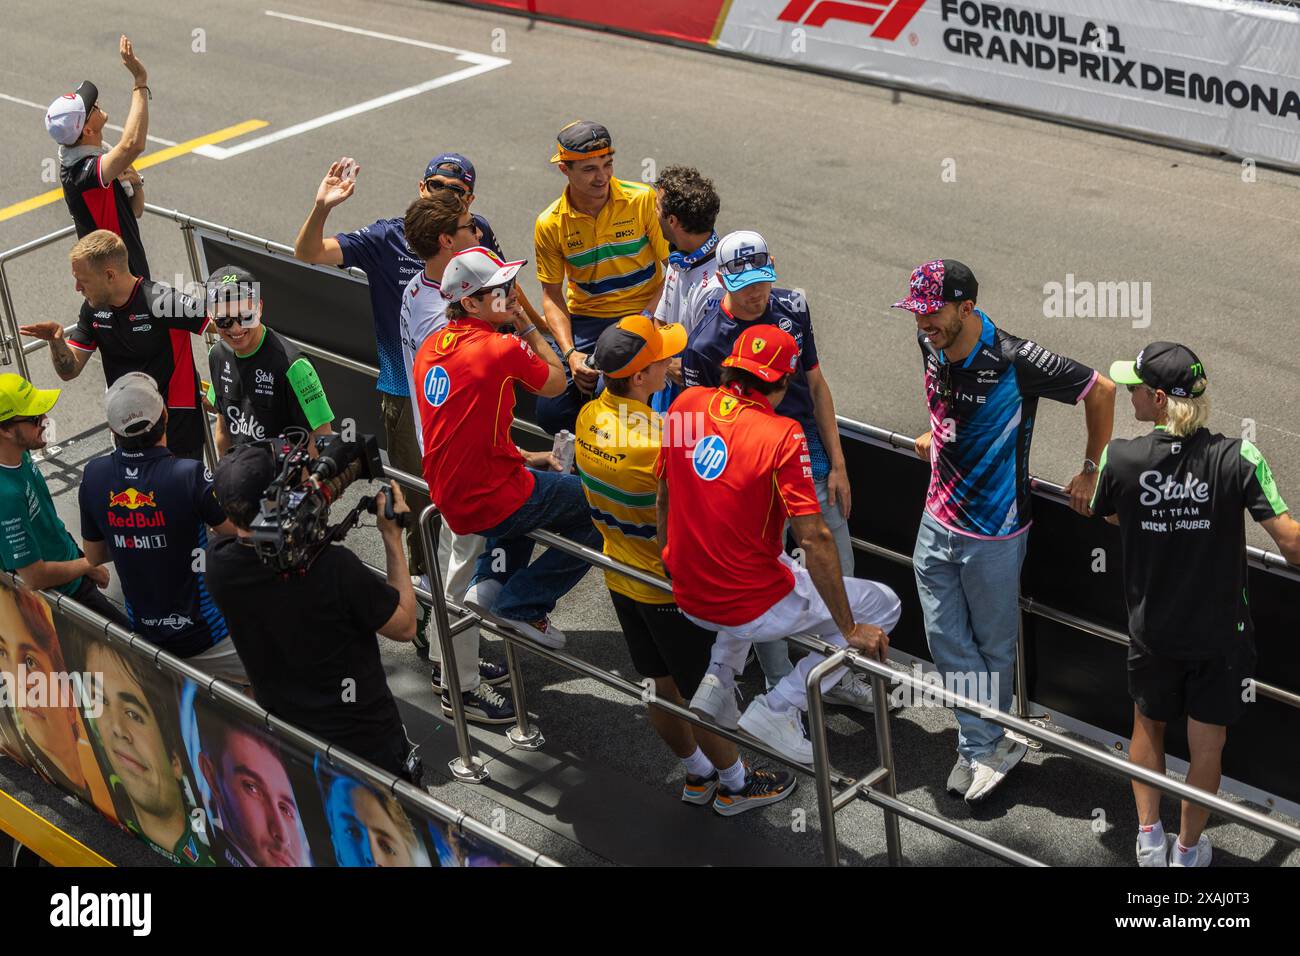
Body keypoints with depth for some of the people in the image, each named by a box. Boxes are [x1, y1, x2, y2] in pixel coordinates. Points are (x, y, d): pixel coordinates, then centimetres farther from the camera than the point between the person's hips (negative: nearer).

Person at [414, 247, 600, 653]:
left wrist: (523, 458, 17)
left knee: (533, 482, 37)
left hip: (449, 498, 8)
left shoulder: (431, 347, 5)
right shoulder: (503, 348, -19)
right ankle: (521, 603, 5)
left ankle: (490, 580, 18)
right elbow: (556, 382, 1)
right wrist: (528, 324, 7)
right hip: (492, 503, -8)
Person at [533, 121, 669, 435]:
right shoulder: (550, 224, -3)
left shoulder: (644, 200, -8)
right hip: (585, 320, 3)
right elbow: (552, 295, 3)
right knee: (551, 413, -13)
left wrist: (650, 320, -19)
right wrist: (570, 354, -11)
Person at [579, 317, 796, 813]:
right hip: (672, 586, -7)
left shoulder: (589, 417, -10)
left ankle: (698, 774, 42)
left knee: (663, 686, 23)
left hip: (621, 578, 7)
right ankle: (735, 785, 33)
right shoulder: (662, 442, -33)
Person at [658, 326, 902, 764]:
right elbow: (814, 539, -22)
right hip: (752, 610, -7)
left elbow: (663, 498, 10)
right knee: (882, 606, 10)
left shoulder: (685, 404, -2)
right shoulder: (781, 434, -20)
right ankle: (776, 709, 5)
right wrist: (849, 629, -13)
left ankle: (717, 680, 26)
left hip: (687, 599, 7)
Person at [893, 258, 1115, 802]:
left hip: (993, 532, -6)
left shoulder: (1015, 361, -25)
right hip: (937, 520, 6)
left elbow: (1101, 390, -14)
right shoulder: (930, 342, -6)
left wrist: (1091, 471, -7)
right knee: (946, 642, 9)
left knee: (993, 645, 12)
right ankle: (988, 746, 24)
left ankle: (984, 746, 31)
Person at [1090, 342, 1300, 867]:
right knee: (1207, 744, 18)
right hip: (1221, 632, -1)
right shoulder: (1238, 457, -21)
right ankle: (1188, 850, 33)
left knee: (1148, 727, 26)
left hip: (1153, 631, 1)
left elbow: (1103, 513, 5)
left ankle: (1149, 838, 32)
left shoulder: (1119, 458, -17)